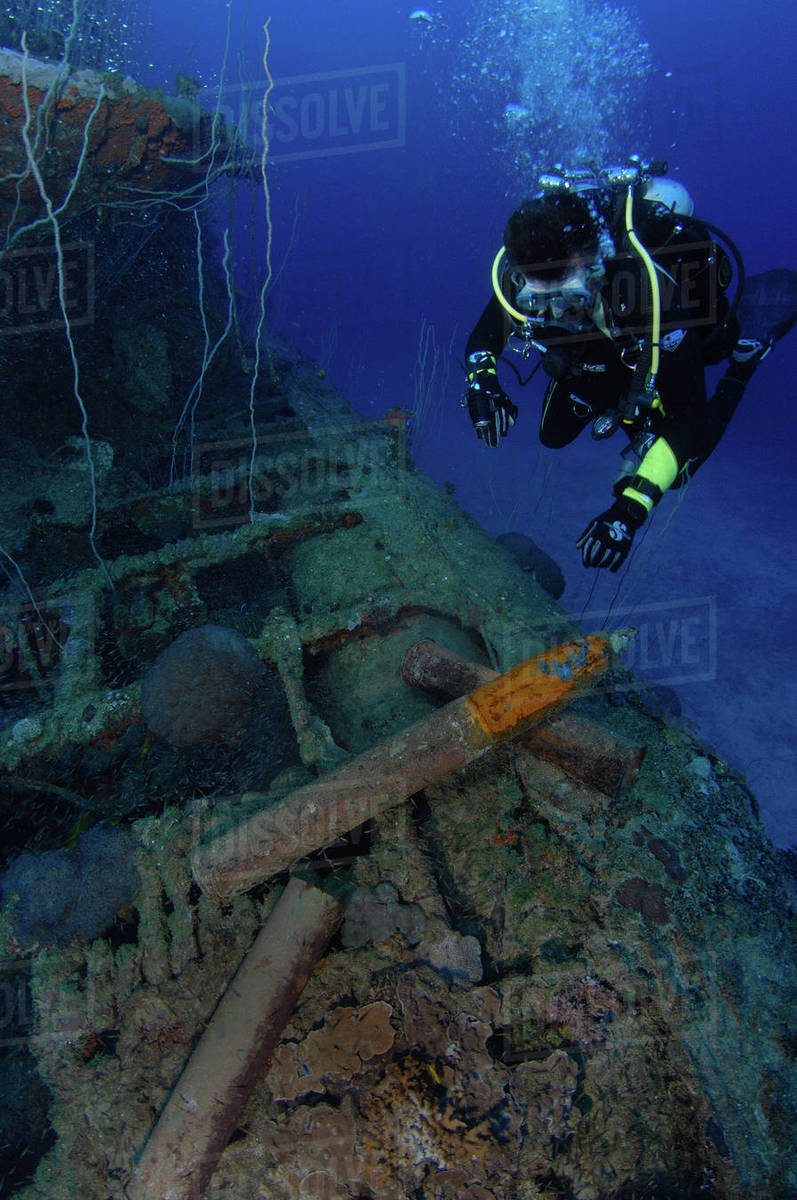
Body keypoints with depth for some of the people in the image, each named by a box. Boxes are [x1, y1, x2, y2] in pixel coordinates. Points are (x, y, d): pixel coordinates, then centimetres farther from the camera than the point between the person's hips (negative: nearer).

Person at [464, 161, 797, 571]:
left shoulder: (653, 290, -46)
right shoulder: (519, 280, -33)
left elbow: (689, 416, -45)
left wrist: (630, 508, -56)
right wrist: (482, 383, -37)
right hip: (596, 360, 4)